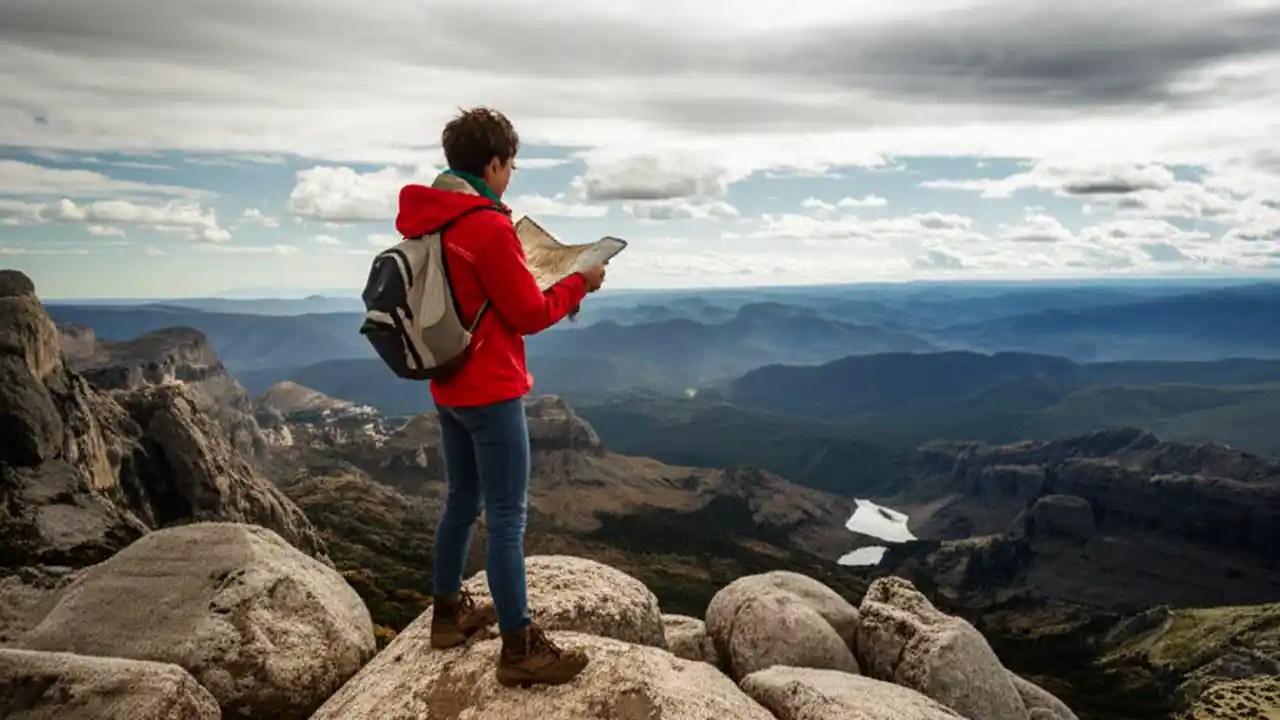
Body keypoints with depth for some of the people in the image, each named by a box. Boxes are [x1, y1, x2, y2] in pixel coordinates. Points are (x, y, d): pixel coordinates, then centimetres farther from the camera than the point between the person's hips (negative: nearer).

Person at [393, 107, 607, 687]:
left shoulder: (422, 220, 6)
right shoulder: (487, 227, -20)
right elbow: (530, 315, -15)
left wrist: (518, 267, 14)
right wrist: (579, 283, -1)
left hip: (447, 387, 9)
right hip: (491, 394, -9)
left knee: (462, 501, 20)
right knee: (507, 518, -2)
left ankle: (448, 613, 33)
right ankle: (520, 650, 8)